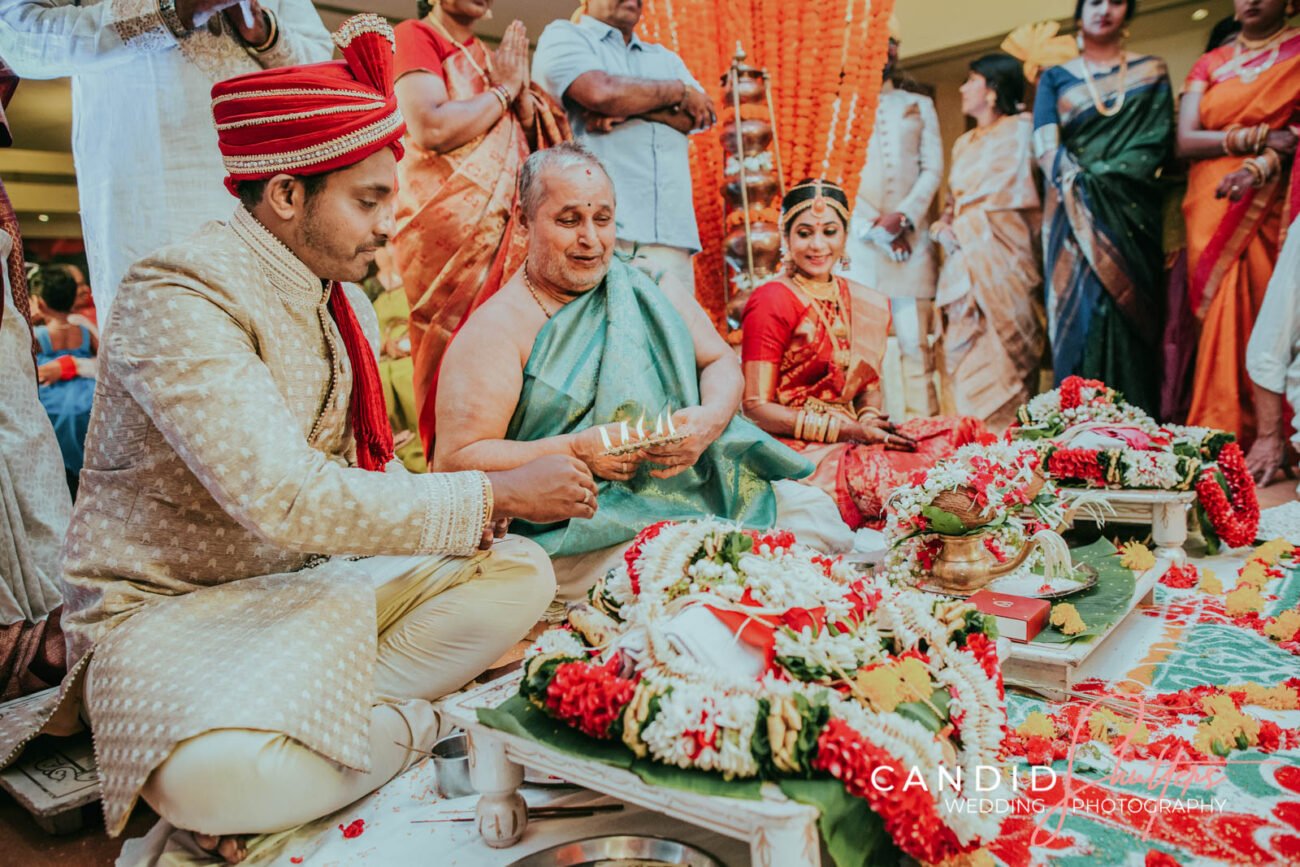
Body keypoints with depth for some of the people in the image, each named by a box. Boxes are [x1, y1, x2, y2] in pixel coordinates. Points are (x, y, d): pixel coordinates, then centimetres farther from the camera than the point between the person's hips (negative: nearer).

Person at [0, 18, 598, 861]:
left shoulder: (327, 294, 5)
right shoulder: (179, 294, -21)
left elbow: (368, 463, 10)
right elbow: (285, 499, -33)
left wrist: (481, 510, -8)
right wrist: (493, 495, -26)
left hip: (300, 583, 8)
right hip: (168, 603, -7)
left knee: (519, 572, -5)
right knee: (214, 776, -37)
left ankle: (323, 716, -13)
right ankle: (405, 722, -8)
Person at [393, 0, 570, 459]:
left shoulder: (486, 57, 23)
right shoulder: (414, 37, 2)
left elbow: (532, 138, 21)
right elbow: (431, 129, -15)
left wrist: (520, 87, 2)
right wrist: (503, 89, -2)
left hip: (502, 228, 7)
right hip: (447, 228, -7)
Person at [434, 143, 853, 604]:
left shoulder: (652, 287, 13)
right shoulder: (497, 329, -5)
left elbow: (721, 363, 15)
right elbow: (454, 461, -10)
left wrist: (711, 419, -9)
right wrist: (576, 450, -19)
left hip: (703, 489, 6)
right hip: (582, 529, -5)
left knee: (818, 515, -8)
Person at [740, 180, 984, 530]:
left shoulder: (865, 304, 12)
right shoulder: (772, 302, -9)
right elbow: (756, 406, -12)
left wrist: (870, 418, -8)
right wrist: (848, 430, -18)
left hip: (852, 437, 7)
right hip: (803, 449, -7)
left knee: (965, 430, -13)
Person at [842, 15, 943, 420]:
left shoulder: (920, 105, 21)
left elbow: (932, 168, 11)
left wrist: (904, 216, -7)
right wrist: (875, 225, -7)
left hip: (910, 237, 2)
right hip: (859, 236, -2)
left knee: (916, 342, -4)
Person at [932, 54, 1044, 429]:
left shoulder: (1019, 130, 1)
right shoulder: (964, 143, 22)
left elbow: (1011, 195, -6)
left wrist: (963, 226, -6)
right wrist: (943, 228, 3)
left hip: (1000, 253, -7)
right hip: (964, 258, 7)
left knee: (1003, 351, -8)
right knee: (963, 352, 3)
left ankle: (1007, 433, -3)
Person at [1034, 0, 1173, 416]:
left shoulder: (1151, 73, 14)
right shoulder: (1055, 78, 15)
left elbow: (1155, 144, 2)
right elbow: (1045, 145, 1)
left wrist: (1096, 177, -10)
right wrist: (1074, 182, -15)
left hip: (1128, 212, 0)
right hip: (1073, 212, 0)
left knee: (1124, 315, -7)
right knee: (1078, 315, -7)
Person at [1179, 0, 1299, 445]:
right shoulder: (1209, 65, 16)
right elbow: (1186, 140, 3)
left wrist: (1263, 166, -23)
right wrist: (1259, 137, -8)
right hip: (1213, 208, 2)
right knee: (1221, 313, -4)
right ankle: (1222, 434, -2)